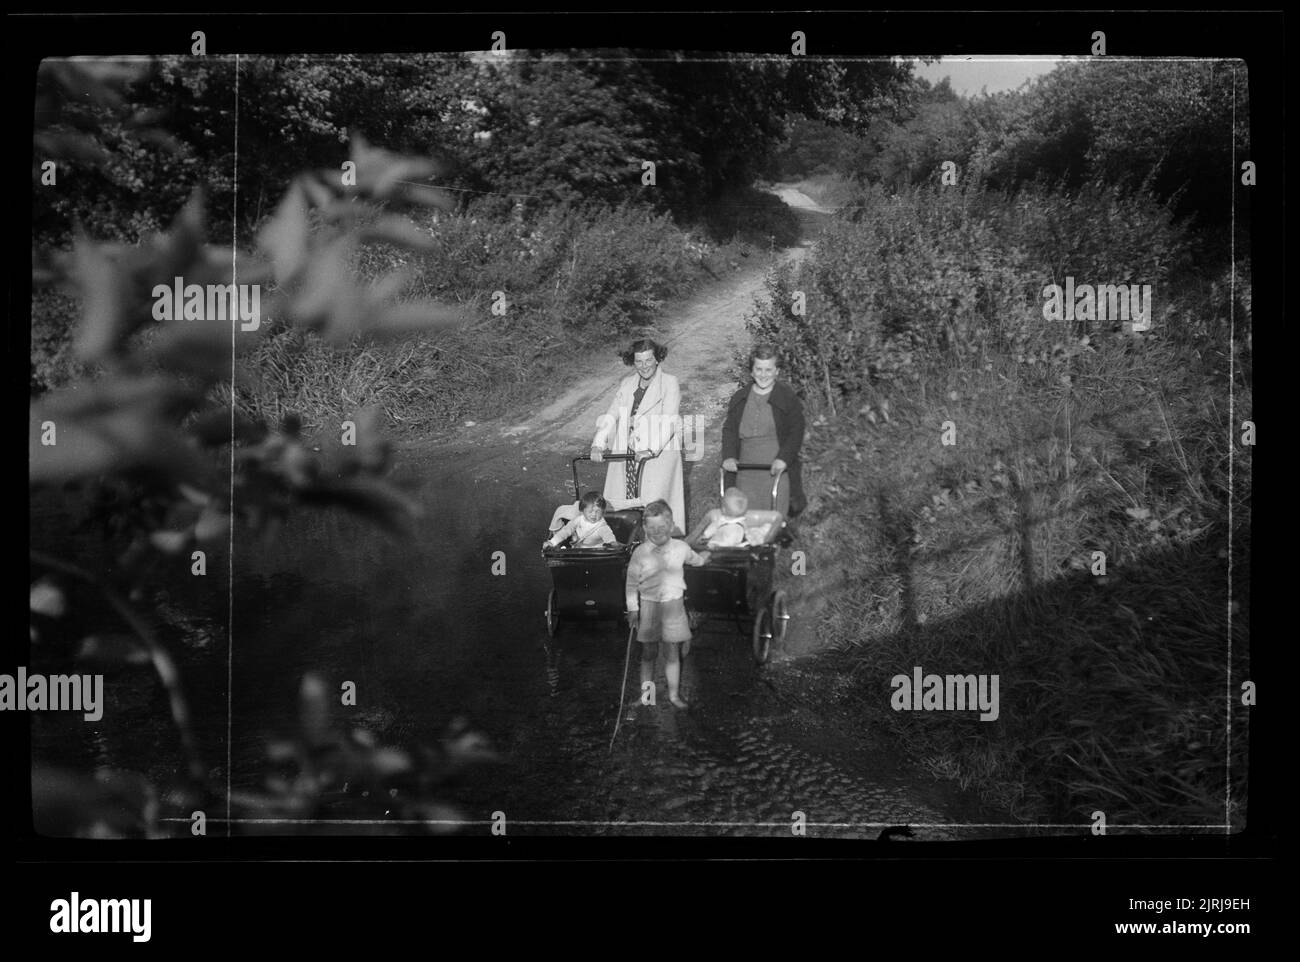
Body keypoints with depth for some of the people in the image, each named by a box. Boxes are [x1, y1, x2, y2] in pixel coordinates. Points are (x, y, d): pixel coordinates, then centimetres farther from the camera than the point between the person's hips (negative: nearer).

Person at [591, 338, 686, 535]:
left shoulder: (669, 383, 2)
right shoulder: (626, 384, 16)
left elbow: (669, 422, -10)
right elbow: (611, 415, 7)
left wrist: (651, 450, -23)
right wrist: (598, 445, -10)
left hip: (659, 456, -4)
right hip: (626, 456, 4)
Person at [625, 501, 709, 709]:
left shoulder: (680, 548, -1)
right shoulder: (640, 553, -7)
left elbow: (696, 559, 24)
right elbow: (632, 583, -2)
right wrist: (632, 609, -4)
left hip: (674, 605, 1)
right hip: (649, 606, -1)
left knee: (673, 654, 5)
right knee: (649, 654, 5)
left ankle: (674, 694, 16)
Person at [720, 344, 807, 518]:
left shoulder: (788, 398, 2)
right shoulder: (739, 399, 13)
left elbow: (796, 433, -4)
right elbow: (729, 430, 10)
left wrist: (783, 458, -19)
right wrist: (729, 457, -8)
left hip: (776, 470, -3)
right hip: (746, 474, 3)